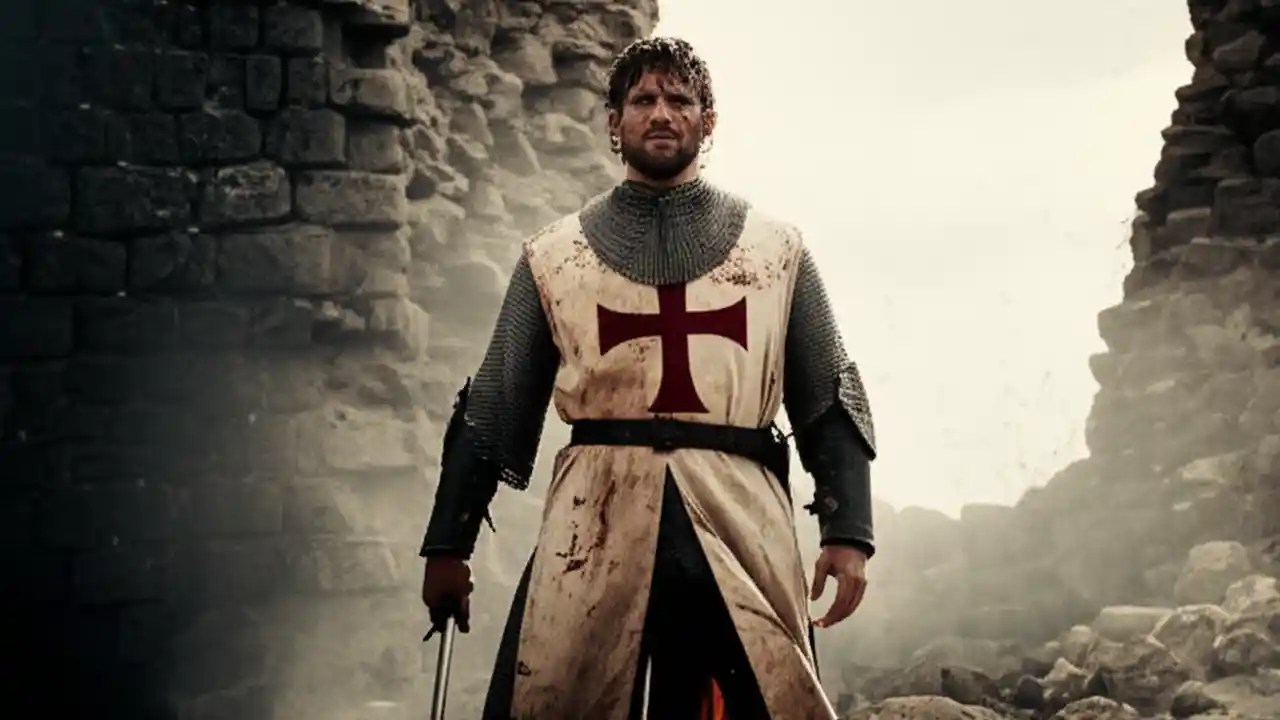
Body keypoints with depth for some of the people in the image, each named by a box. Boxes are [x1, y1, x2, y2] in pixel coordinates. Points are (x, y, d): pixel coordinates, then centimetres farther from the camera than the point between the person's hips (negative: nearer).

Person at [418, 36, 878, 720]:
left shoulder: (776, 249, 13)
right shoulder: (554, 254, 12)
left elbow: (830, 401, 10)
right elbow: (494, 407, 13)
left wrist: (847, 530, -1)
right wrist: (448, 544, 10)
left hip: (739, 523, 1)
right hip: (594, 523, 0)